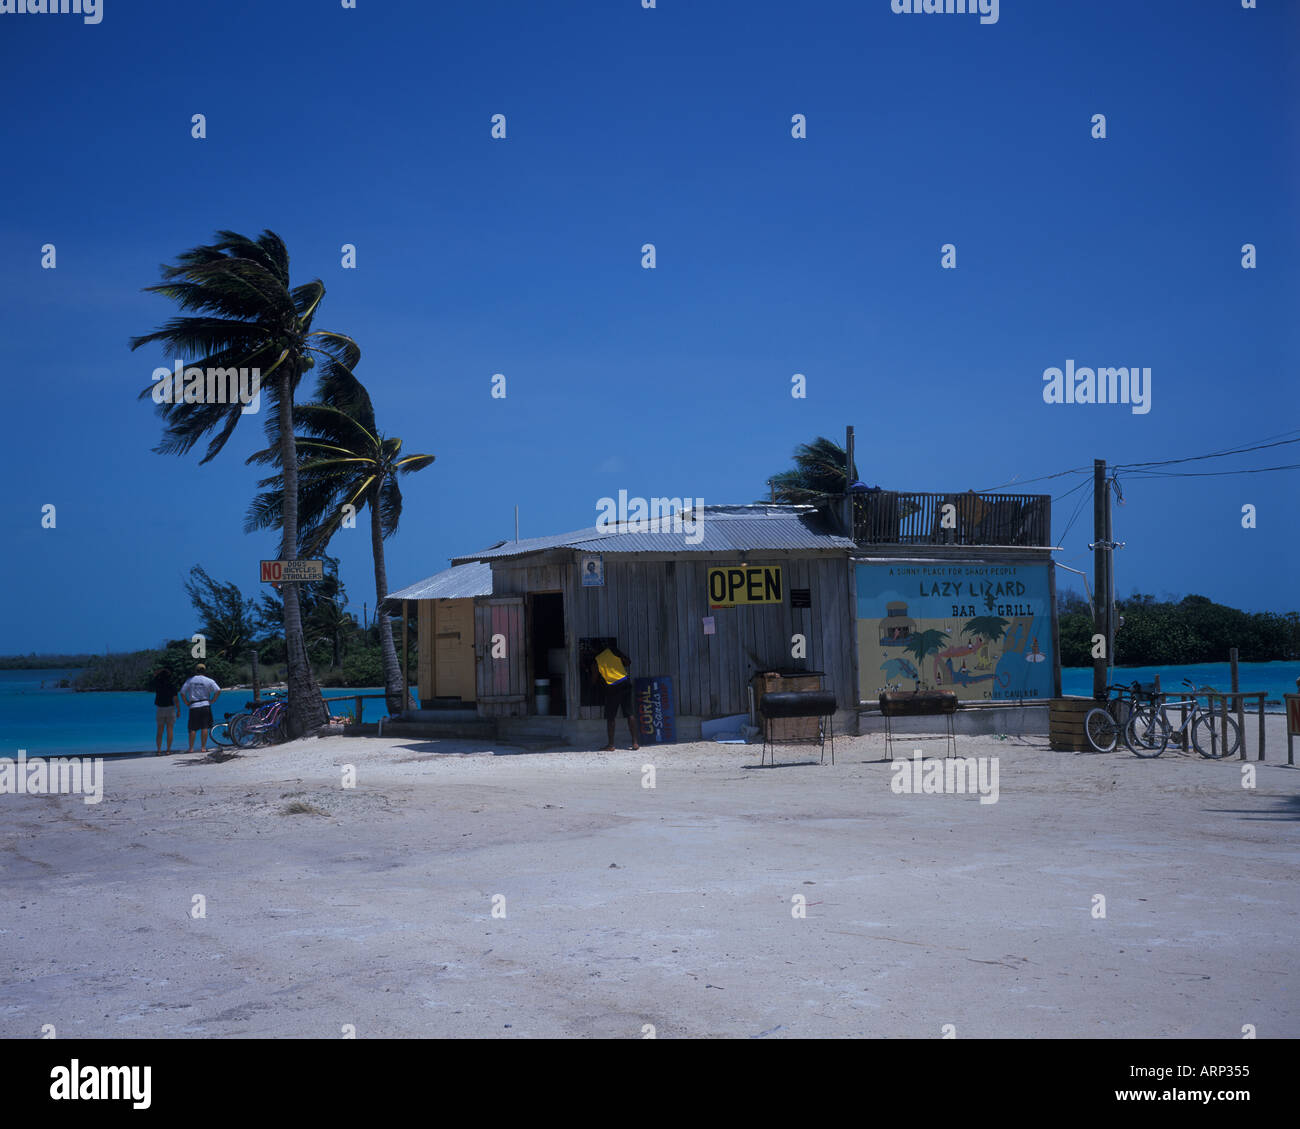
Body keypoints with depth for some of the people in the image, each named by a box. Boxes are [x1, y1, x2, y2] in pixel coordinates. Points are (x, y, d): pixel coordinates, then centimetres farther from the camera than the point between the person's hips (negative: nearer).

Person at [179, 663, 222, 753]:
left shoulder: (189, 680, 6)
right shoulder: (209, 681, 2)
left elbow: (182, 692, 2)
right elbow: (218, 691, -7)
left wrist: (186, 703, 8)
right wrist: (212, 701, 1)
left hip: (193, 707, 1)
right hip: (205, 705, -1)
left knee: (193, 729, 5)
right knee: (204, 728, 2)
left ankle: (191, 748, 5)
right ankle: (203, 748, 0)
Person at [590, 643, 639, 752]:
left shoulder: (595, 662, 2)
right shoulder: (612, 650, 5)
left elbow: (594, 680, 8)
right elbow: (628, 662, 5)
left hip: (612, 688, -2)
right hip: (625, 683, 2)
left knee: (610, 718, 7)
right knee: (630, 714, 6)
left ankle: (611, 745, 5)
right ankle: (635, 742, 5)